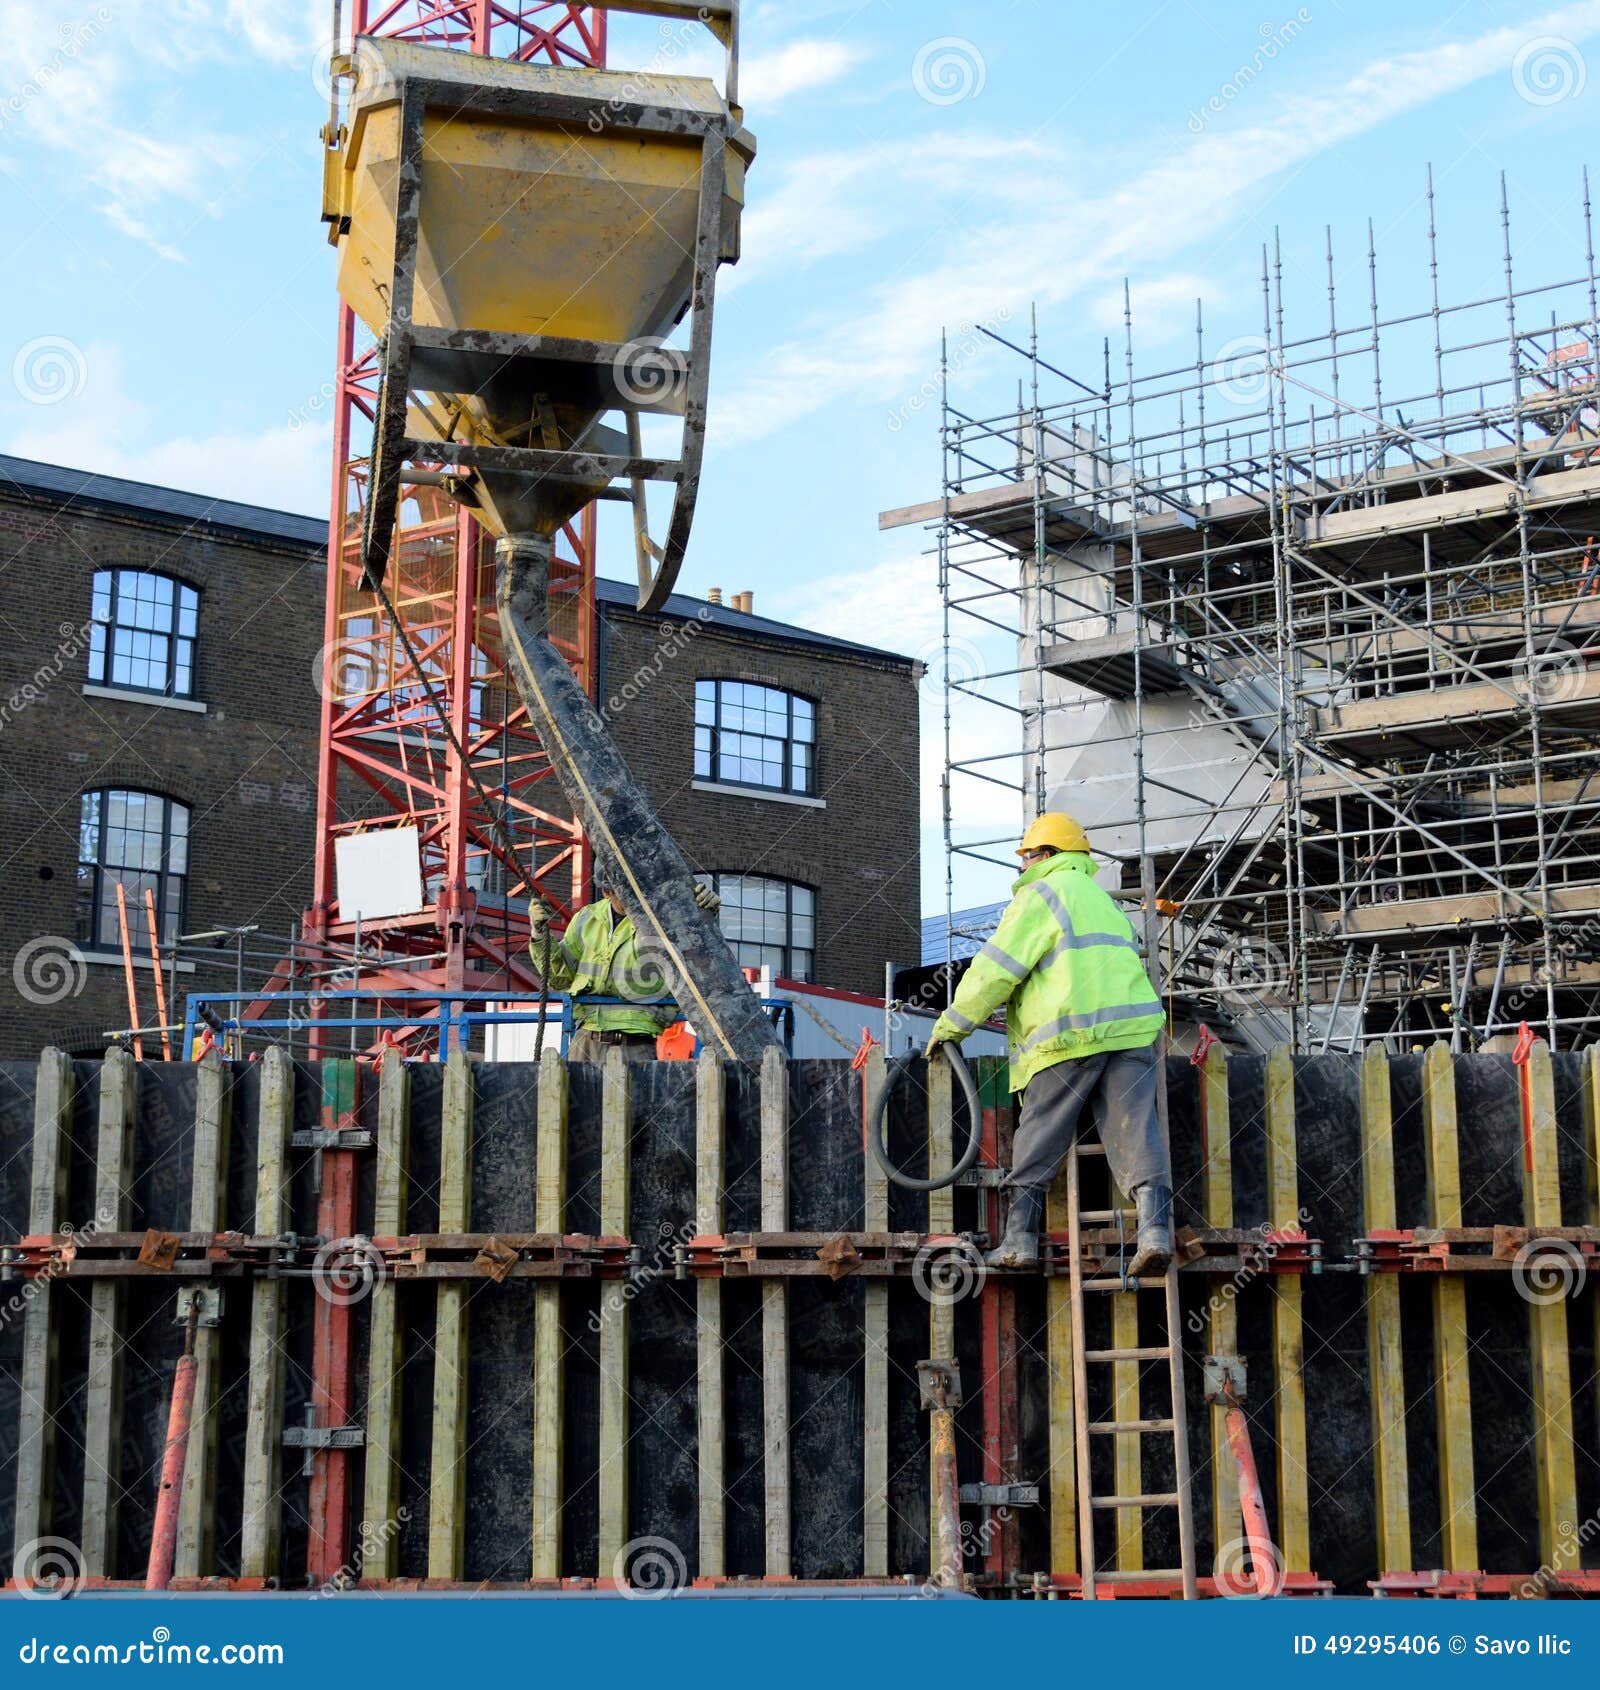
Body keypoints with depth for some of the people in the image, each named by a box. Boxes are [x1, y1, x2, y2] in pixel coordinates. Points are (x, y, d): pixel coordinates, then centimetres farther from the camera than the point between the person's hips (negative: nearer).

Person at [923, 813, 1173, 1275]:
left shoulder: (1042, 894, 3)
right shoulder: (1102, 900, 29)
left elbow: (997, 968, -3)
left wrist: (951, 1025, 5)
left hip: (1071, 1034, -6)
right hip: (1131, 1027, 6)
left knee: (1040, 1136, 3)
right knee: (1134, 1129, -2)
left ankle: (1020, 1237, 6)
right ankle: (1154, 1228, -17)